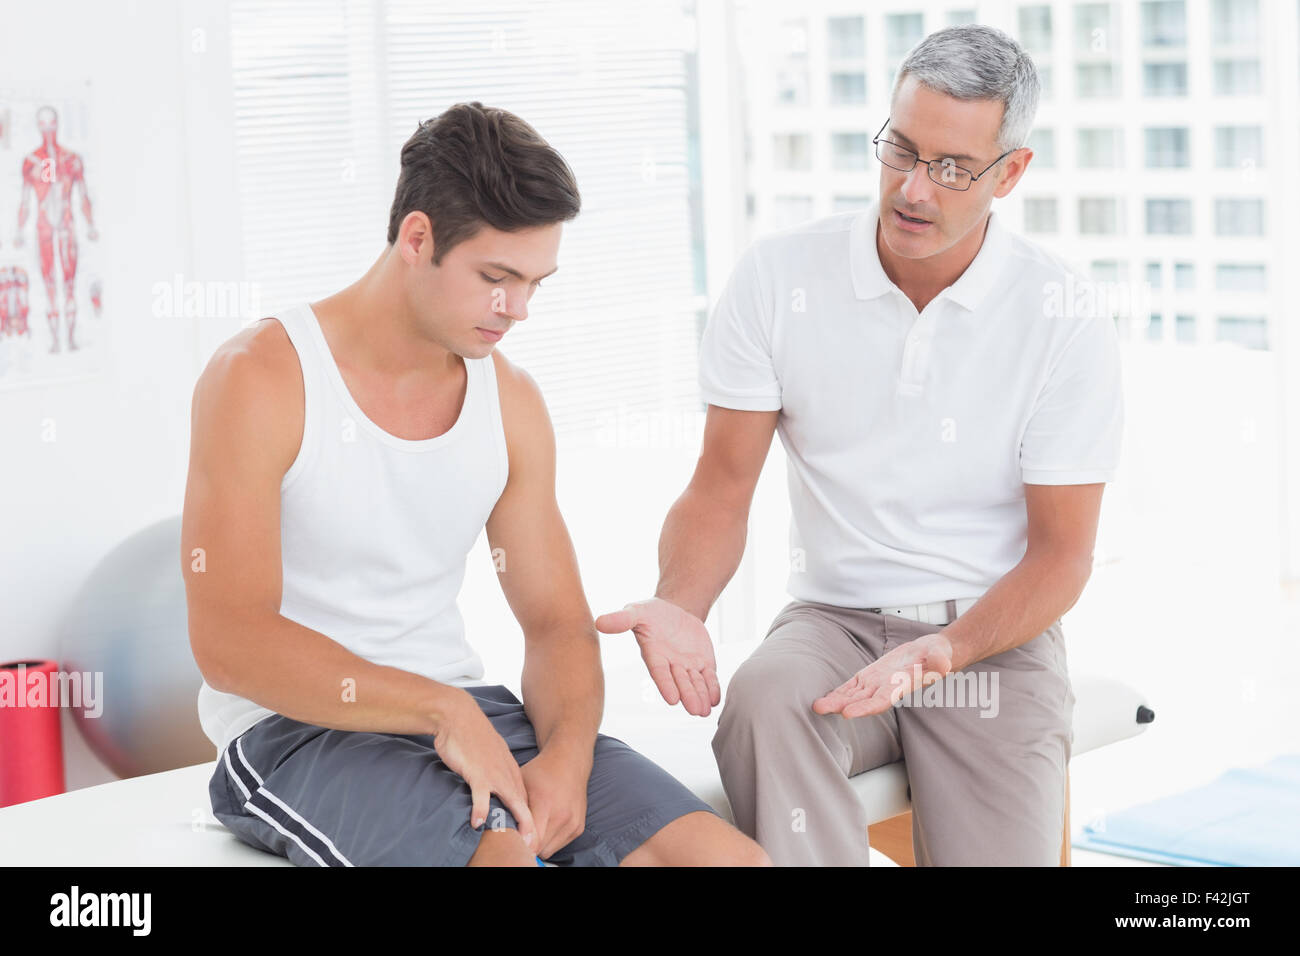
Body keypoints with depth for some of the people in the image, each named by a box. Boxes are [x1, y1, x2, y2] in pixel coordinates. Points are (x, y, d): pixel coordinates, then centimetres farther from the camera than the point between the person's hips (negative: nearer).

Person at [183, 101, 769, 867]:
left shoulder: (510, 399, 9)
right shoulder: (260, 379, -10)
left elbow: (558, 621, 10)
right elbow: (230, 643, -17)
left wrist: (566, 758, -12)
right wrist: (440, 709, -24)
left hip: (464, 714, 6)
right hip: (297, 731, -6)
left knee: (731, 857, -13)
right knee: (504, 856, -36)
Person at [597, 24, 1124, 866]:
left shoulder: (1067, 323, -6)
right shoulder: (778, 277, -2)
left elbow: (1060, 552, -3)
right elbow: (721, 490, 1)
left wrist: (943, 653, -22)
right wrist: (679, 607, -20)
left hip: (994, 636, 0)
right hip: (833, 619, 1)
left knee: (1001, 854, -23)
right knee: (764, 700, -34)